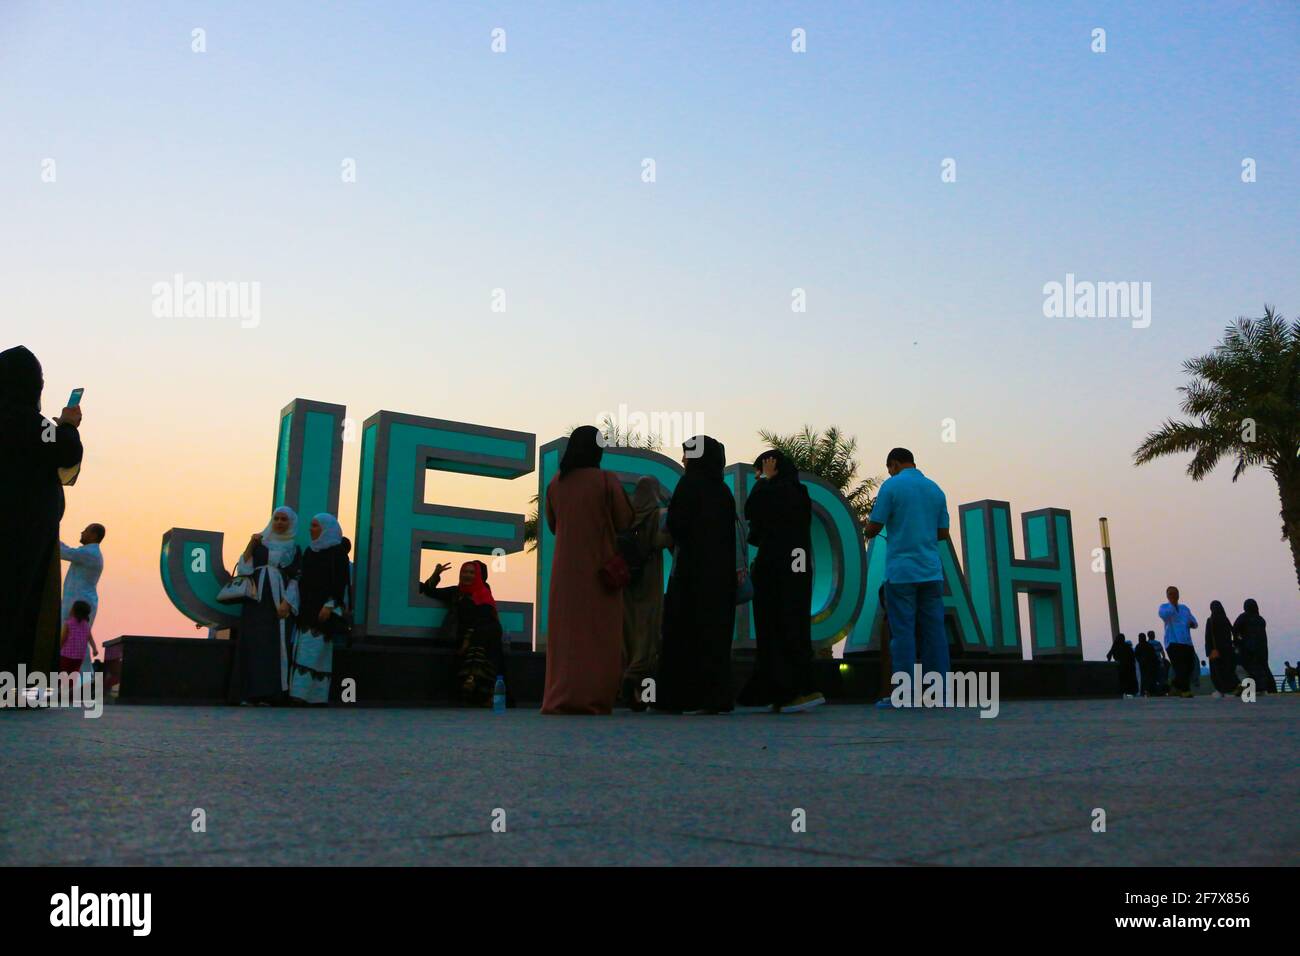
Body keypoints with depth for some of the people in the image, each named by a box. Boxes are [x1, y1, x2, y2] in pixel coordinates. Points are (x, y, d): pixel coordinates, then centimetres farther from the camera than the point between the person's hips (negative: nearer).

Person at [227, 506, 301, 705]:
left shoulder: (294, 550, 7)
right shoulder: (259, 543, 12)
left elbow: (296, 579, 1)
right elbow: (244, 568, 3)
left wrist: (287, 602, -11)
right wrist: (250, 545, -6)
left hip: (279, 605, -1)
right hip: (256, 602, 2)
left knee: (275, 646, -5)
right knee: (252, 644, -3)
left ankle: (269, 693, -3)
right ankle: (248, 692, -1)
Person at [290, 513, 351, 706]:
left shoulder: (337, 552, -4)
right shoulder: (310, 550, 16)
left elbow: (340, 581, -11)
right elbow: (304, 580, 20)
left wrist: (329, 606, -19)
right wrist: (300, 606, 14)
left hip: (323, 610, -7)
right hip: (307, 610, 7)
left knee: (314, 652, -12)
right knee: (303, 651, 3)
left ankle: (315, 696, -13)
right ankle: (301, 693, 4)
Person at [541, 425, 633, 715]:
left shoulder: (555, 483, 3)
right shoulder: (606, 480, -9)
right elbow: (625, 522, -2)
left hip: (565, 569, 4)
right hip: (599, 567, -4)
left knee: (566, 633, 9)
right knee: (598, 634, 1)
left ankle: (561, 698, 7)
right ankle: (592, 699, -3)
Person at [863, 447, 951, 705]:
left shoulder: (891, 486, -4)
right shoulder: (936, 489, 12)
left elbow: (873, 528, -4)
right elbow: (943, 533, 14)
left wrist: (866, 533, 19)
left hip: (901, 572, -4)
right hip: (931, 571, 5)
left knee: (903, 632, -2)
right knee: (933, 631, 6)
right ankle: (938, 693, 6)